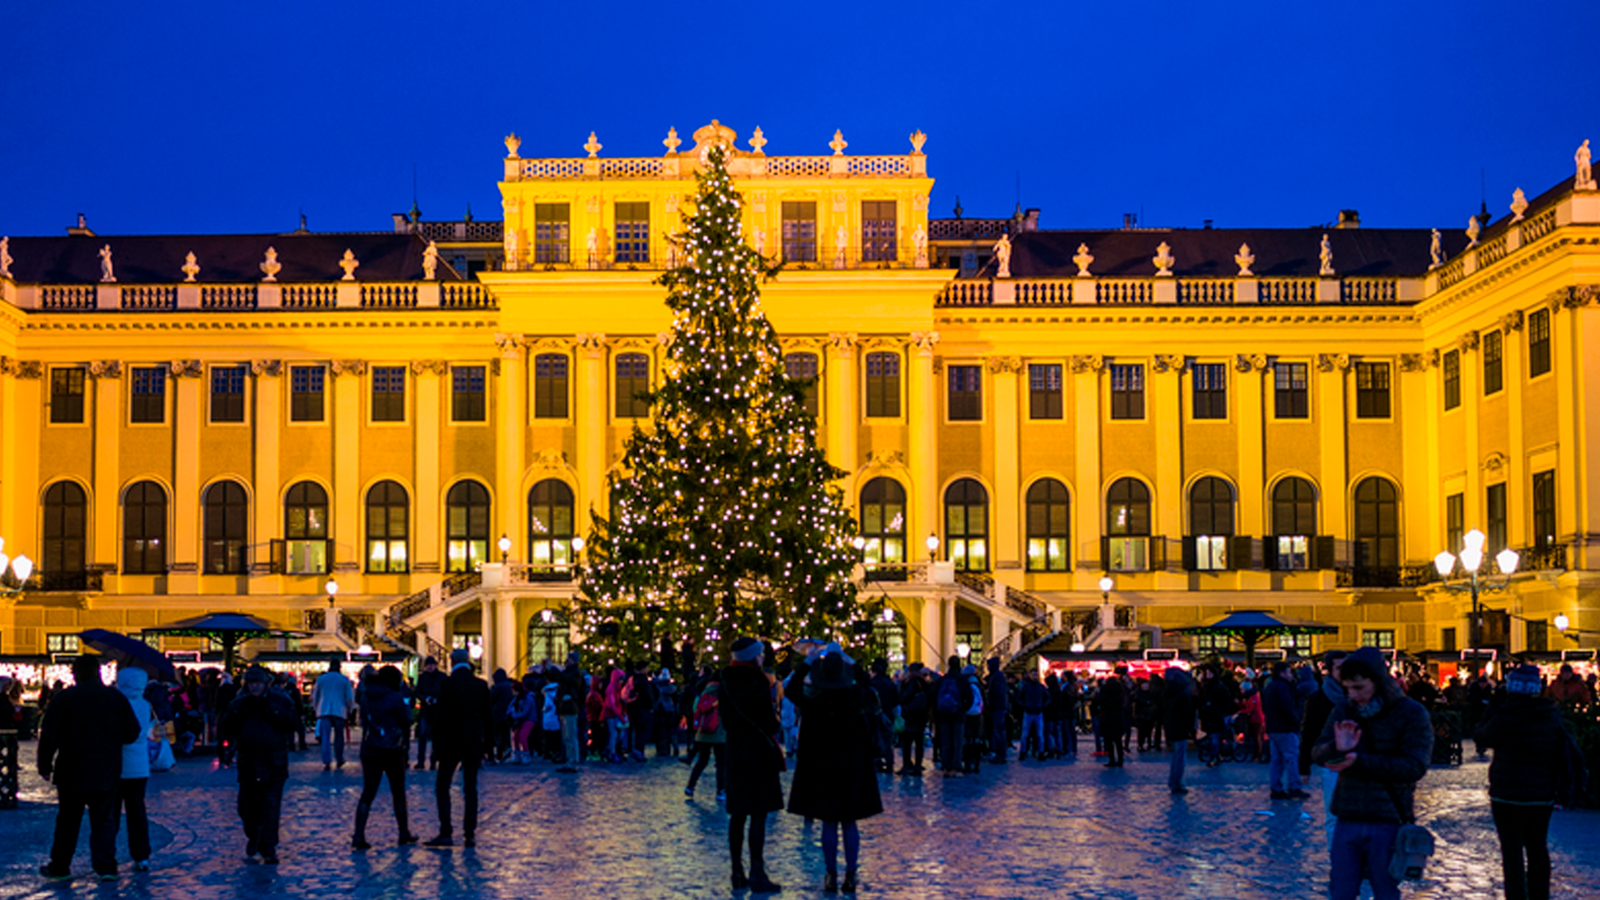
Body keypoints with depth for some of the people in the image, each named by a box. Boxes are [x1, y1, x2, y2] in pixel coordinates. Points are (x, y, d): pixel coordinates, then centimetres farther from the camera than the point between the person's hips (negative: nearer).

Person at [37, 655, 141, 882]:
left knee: (68, 821, 10)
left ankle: (59, 866, 19)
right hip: (107, 774, 2)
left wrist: (45, 765, 1)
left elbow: (49, 734, -7)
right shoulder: (117, 698, 2)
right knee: (104, 820, 5)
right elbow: (133, 733, 5)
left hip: (71, 772, -2)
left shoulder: (63, 698, -5)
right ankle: (106, 865, -3)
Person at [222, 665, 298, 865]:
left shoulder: (280, 701, 1)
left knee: (271, 809, -6)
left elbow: (290, 725, -11)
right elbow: (227, 729, -4)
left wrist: (270, 710, -17)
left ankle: (269, 848, 0)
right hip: (248, 765, 2)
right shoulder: (239, 703, 6)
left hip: (274, 766, -2)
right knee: (248, 808, 9)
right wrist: (241, 710, -16)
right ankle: (253, 837, 36)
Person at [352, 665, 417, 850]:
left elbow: (364, 721, 16)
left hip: (369, 750, 4)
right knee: (398, 793, 10)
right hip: (392, 751, -4)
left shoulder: (366, 697, 6)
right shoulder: (395, 698, -11)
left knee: (368, 793, 3)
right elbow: (406, 724, -4)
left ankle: (358, 836, -8)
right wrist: (407, 709, 12)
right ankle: (404, 833, 19)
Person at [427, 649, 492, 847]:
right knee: (471, 788, 8)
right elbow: (487, 716, 8)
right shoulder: (481, 685, 4)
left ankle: (446, 833, -4)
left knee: (442, 787, 4)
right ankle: (470, 834, 5)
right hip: (474, 744, 4)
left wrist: (437, 745, -3)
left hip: (451, 743, -4)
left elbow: (441, 717, -9)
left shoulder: (448, 684, -9)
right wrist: (486, 745, 15)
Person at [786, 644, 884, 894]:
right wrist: (850, 661, 18)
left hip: (822, 767, -1)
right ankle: (850, 876, 8)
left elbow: (790, 690, 2)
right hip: (852, 768, 1)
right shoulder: (856, 696, -10)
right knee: (850, 822, 9)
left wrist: (806, 662, 6)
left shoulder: (813, 700, -14)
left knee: (829, 823, 7)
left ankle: (831, 876, 8)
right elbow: (870, 689, 14)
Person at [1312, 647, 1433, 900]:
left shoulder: (1411, 713, -6)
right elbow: (1317, 753, 1)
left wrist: (1360, 761, -21)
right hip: (1348, 821, 4)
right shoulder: (1344, 710, 6)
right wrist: (1336, 748, -23)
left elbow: (1415, 767, -15)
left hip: (1388, 823, -3)